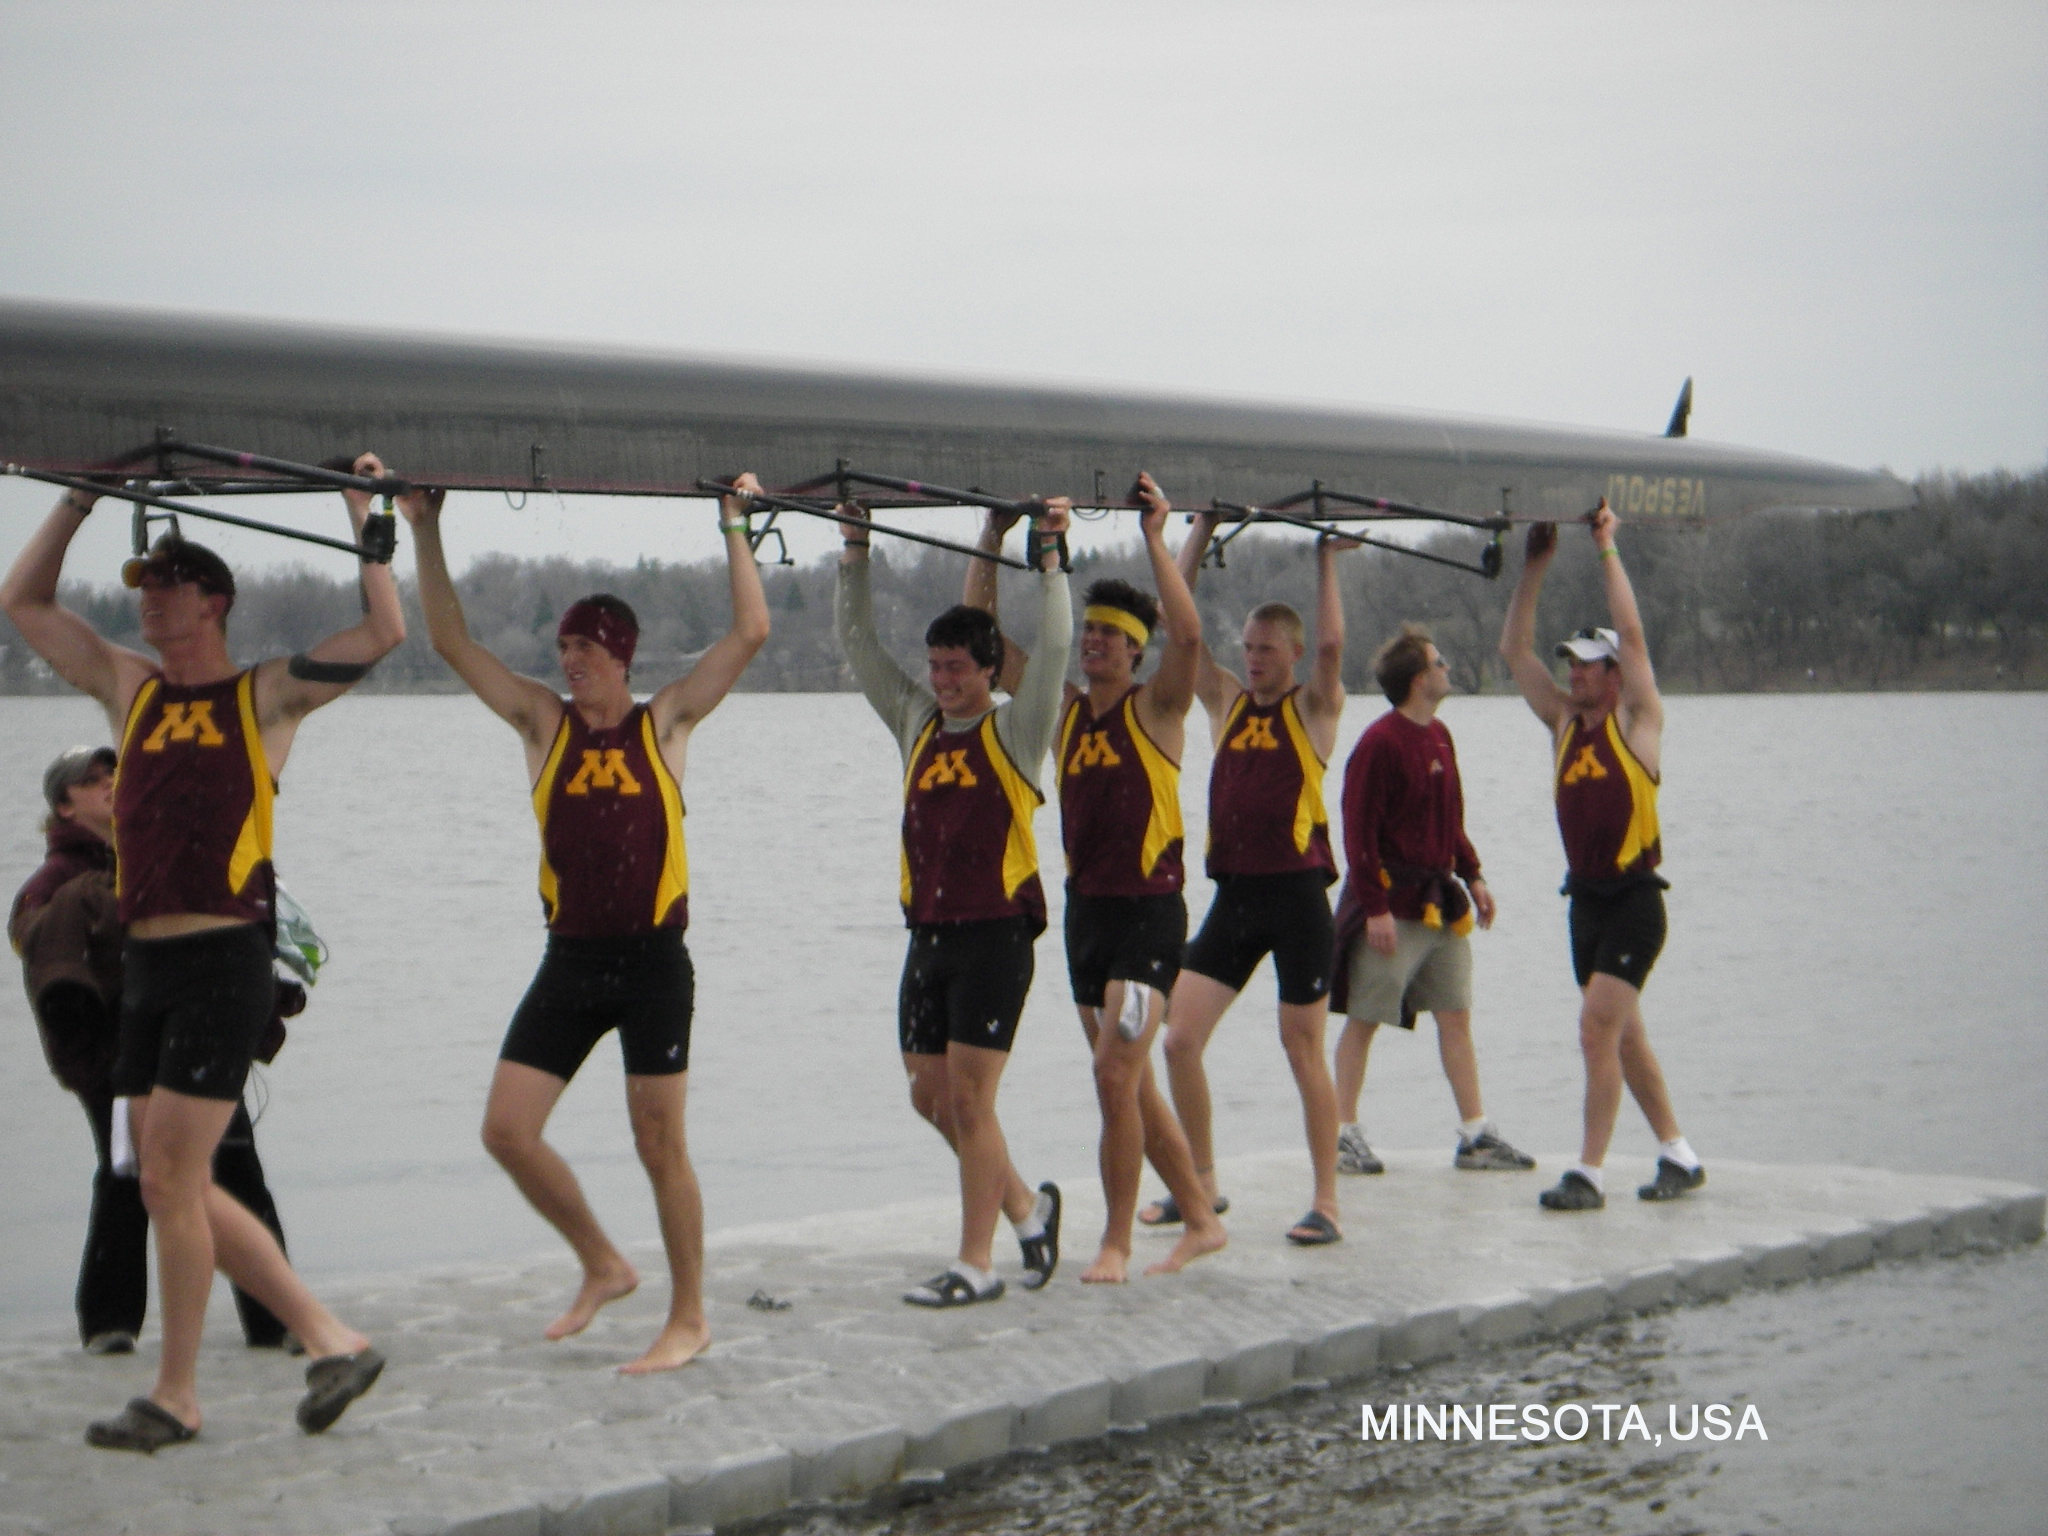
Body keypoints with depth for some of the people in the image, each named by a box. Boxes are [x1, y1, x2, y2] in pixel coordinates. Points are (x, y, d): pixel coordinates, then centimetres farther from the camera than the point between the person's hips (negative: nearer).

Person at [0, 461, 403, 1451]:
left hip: (224, 963, -7)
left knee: (169, 1180, -8)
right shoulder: (129, 687, 16)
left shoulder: (265, 695, 2)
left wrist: (364, 515, -4)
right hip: (143, 964, 7)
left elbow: (383, 632, -8)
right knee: (182, 1186, 7)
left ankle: (176, 1396, 3)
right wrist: (81, 499, 19)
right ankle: (331, 1341, 15)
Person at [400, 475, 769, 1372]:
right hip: (569, 962, 3)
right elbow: (451, 642, 4)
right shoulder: (542, 722, 8)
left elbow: (751, 633, -3)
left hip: (652, 962, -3)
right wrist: (424, 533, 1)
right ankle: (603, 1267, 18)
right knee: (506, 1131, -2)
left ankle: (689, 1321, 12)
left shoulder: (665, 723, 2)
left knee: (659, 1145, 0)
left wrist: (734, 527, -1)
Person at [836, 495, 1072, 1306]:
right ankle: (1026, 1205, 27)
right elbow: (856, 639, 13)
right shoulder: (916, 723, 12)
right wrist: (854, 548, 8)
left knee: (968, 1097, -7)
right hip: (928, 933, 6)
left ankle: (976, 1263, -1)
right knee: (929, 1094, 8)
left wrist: (1050, 555, -12)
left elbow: (1055, 646, -13)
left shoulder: (1015, 730, -2)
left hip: (994, 934, -6)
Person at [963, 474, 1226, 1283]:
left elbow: (1188, 633, -23)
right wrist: (992, 543, 1)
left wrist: (1155, 538, -20)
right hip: (1086, 910, 7)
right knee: (1130, 1082, 11)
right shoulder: (1064, 709, 10)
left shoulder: (1156, 709, -5)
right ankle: (1201, 1221, 24)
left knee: (1115, 1074, -14)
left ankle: (1117, 1241, -4)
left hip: (1149, 912, -7)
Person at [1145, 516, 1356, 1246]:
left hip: (1297, 894, -5)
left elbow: (1331, 645, -18)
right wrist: (1201, 532, 5)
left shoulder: (1314, 710, 1)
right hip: (1232, 894, 5)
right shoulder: (1226, 703, 12)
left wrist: (1326, 560, -7)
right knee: (1178, 1039, -1)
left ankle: (1326, 1203, 9)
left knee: (1304, 1051, 1)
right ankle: (1202, 1185, 14)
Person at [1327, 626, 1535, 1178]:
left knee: (1456, 1015, 7)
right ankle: (1345, 1134, 7)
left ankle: (1476, 1136, 11)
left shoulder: (1439, 736, 11)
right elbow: (1359, 832, -16)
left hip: (1440, 901, 8)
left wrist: (1472, 875, 15)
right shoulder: (1381, 742, -14)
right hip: (1392, 905, -8)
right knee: (1363, 1019, 0)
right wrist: (1374, 906, -19)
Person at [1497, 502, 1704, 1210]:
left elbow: (1632, 633, -13)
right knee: (1622, 1034, 13)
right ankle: (1679, 1156, 25)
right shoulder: (1563, 720, 10)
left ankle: (1588, 1173, -14)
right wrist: (1534, 566, 5)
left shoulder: (1637, 720, -4)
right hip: (1585, 899, 7)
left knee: (1598, 1027, -15)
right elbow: (1514, 650, 10)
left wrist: (1607, 548, -8)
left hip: (1634, 900, -7)